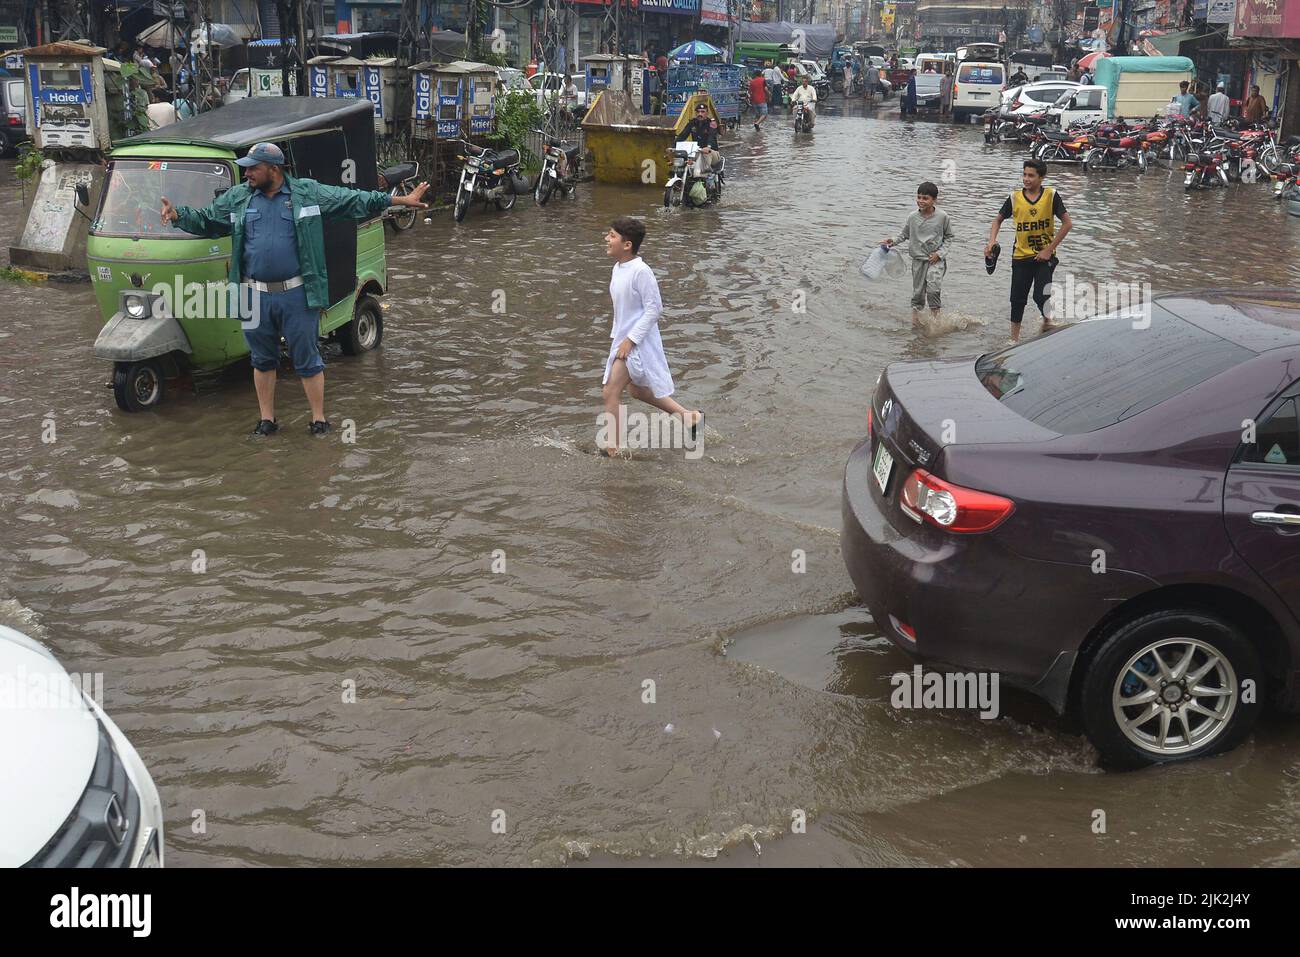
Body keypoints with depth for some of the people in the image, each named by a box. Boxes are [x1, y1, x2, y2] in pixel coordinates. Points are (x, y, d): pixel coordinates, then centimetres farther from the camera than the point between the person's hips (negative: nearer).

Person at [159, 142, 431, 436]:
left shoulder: (308, 192, -2)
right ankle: (267, 419, 26)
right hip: (256, 297, 3)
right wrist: (177, 215, -6)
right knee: (262, 360, 14)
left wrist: (401, 200, -6)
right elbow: (205, 220, 14)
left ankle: (319, 419, 15)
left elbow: (354, 200, -2)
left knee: (307, 359, 4)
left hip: (297, 294, -3)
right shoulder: (236, 198, 7)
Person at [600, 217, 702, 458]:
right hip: (623, 338, 10)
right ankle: (689, 416, 33)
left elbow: (654, 308, -21)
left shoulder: (641, 271, -21)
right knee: (637, 390, 22)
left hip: (637, 341, -10)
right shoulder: (618, 269, 7)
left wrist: (630, 339, -22)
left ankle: (612, 450, -2)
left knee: (610, 392, -11)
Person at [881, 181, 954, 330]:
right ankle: (915, 318, 22)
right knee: (918, 291, 8)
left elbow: (949, 237, 3)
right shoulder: (912, 217, -3)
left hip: (936, 259, -3)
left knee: (932, 288, -20)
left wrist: (940, 253, -8)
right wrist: (893, 241, -10)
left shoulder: (942, 217, -8)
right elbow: (904, 234, 9)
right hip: (918, 258, 3)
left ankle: (935, 316, -4)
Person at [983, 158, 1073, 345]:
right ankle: (1014, 338, 21)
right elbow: (998, 220, 10)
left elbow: (1067, 223, -7)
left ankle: (1047, 319, 20)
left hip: (1044, 256, -2)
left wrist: (1049, 249, -11)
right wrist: (991, 242, -7)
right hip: (1021, 256, 2)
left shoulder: (1051, 196, -9)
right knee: (1017, 299, 6)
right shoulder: (1015, 198, -4)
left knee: (1041, 296, -13)